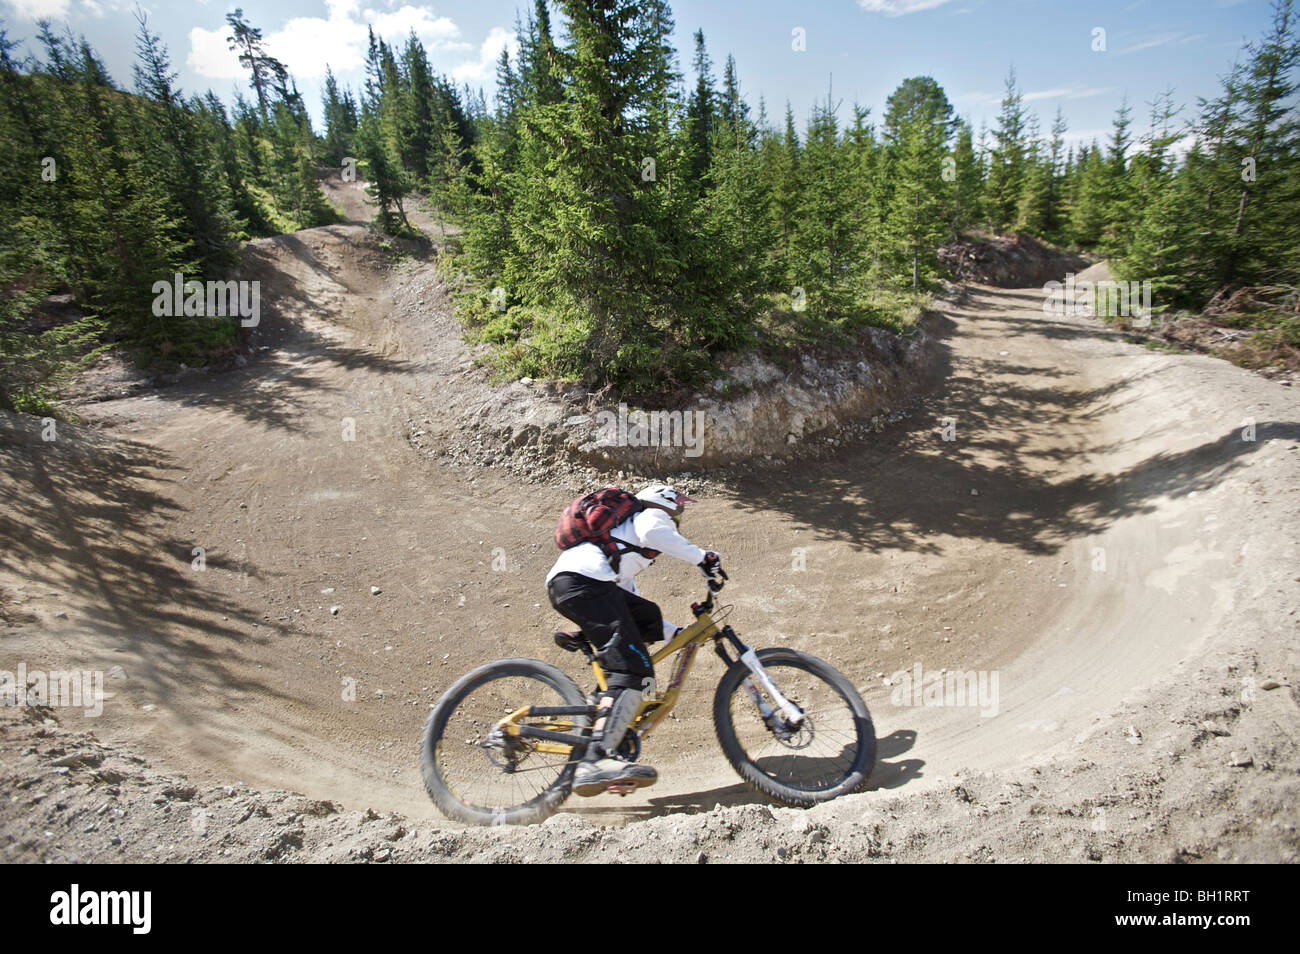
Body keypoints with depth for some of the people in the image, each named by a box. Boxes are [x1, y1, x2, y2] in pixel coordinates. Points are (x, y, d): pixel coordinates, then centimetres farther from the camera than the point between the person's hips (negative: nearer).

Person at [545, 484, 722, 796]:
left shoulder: (625, 528, 42)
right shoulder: (652, 514, 18)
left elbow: (630, 602, 38)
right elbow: (652, 533, -11)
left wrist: (677, 633, 36)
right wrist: (702, 556, -2)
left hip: (560, 582, 9)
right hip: (585, 580, -9)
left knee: (649, 617, 21)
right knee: (635, 670, -17)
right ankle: (596, 762, -32)